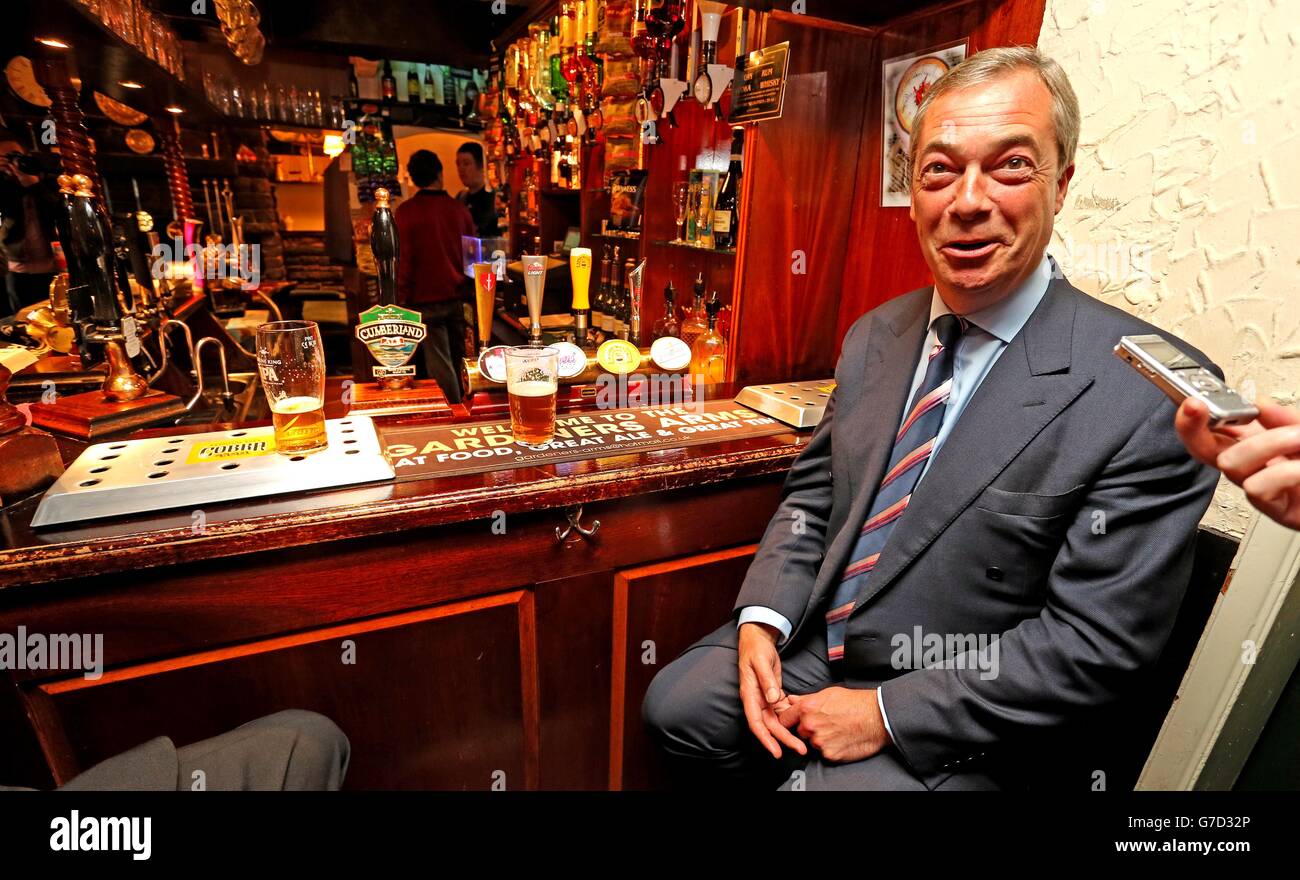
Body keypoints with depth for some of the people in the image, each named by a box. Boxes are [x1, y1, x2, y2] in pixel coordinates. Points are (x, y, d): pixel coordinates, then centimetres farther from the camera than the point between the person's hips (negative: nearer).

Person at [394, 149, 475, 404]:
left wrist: (402, 298, 1)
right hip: (457, 297, 4)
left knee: (440, 364, 0)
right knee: (456, 359, 16)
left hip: (426, 299, -4)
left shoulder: (406, 211, -9)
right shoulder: (459, 209, 3)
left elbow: (404, 259, -9)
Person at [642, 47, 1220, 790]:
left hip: (948, 732, -4)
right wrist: (760, 621, -10)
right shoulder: (874, 336, -1)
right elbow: (812, 493, 4)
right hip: (811, 644, 5)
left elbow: (1095, 641, -18)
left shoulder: (1147, 395, -19)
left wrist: (887, 713, -18)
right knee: (674, 706, 2)